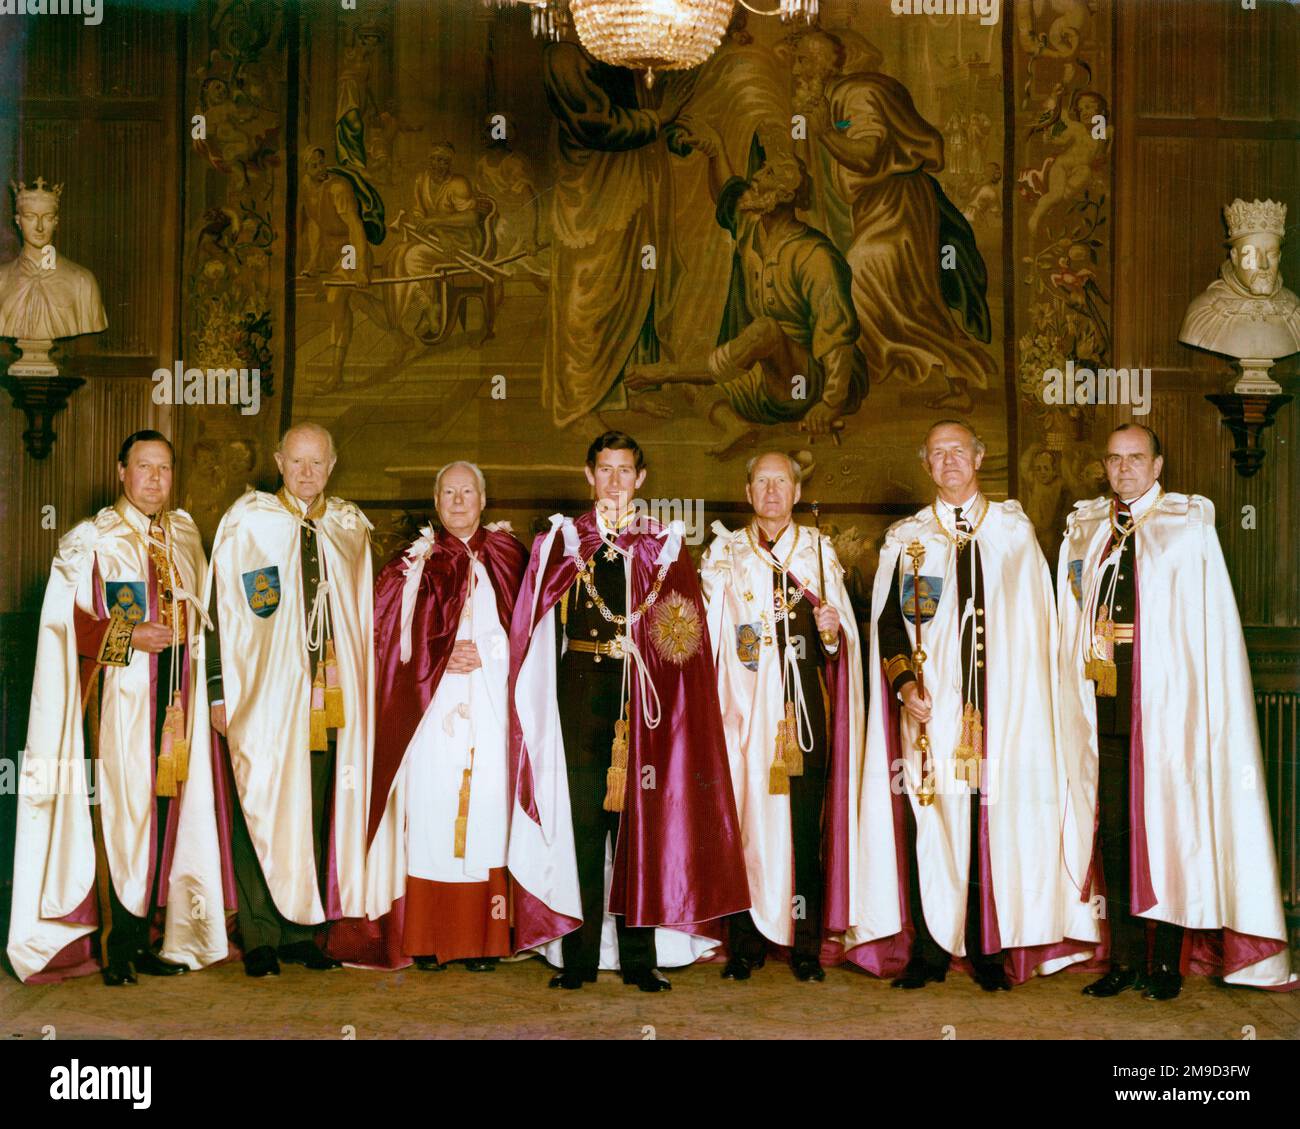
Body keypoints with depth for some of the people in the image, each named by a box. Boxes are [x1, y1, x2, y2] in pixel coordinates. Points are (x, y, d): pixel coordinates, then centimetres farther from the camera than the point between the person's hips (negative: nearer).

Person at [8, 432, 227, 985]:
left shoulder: (184, 534, 13)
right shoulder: (92, 540, -2)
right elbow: (65, 622, -7)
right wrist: (128, 638, -15)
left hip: (173, 698, 5)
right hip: (119, 697, -5)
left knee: (165, 810, 5)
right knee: (119, 810, -4)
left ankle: (148, 935, 13)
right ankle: (115, 947, 3)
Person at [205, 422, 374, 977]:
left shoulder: (349, 527, 10)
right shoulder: (247, 521, -1)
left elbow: (362, 613, 15)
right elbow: (219, 606, -3)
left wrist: (359, 687, 10)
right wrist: (220, 688, -8)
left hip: (327, 694, 4)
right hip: (264, 692, -4)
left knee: (316, 811, 6)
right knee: (261, 808, -2)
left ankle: (300, 929, 16)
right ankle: (259, 937, 6)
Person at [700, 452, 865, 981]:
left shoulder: (820, 552, 11)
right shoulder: (724, 553, 11)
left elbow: (845, 644, 9)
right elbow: (707, 632, 10)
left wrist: (833, 633, -12)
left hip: (805, 709, 0)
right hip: (745, 705, 0)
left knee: (805, 824, -3)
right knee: (744, 820, -2)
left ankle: (806, 944, 5)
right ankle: (745, 943, 6)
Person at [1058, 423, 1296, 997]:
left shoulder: (1189, 527, 1)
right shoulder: (1085, 530, 12)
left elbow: (1210, 627, -3)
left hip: (1166, 707, -3)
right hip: (1105, 709, 4)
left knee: (1168, 831, 0)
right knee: (1113, 831, 4)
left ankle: (1167, 961, 10)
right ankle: (1125, 959, 13)